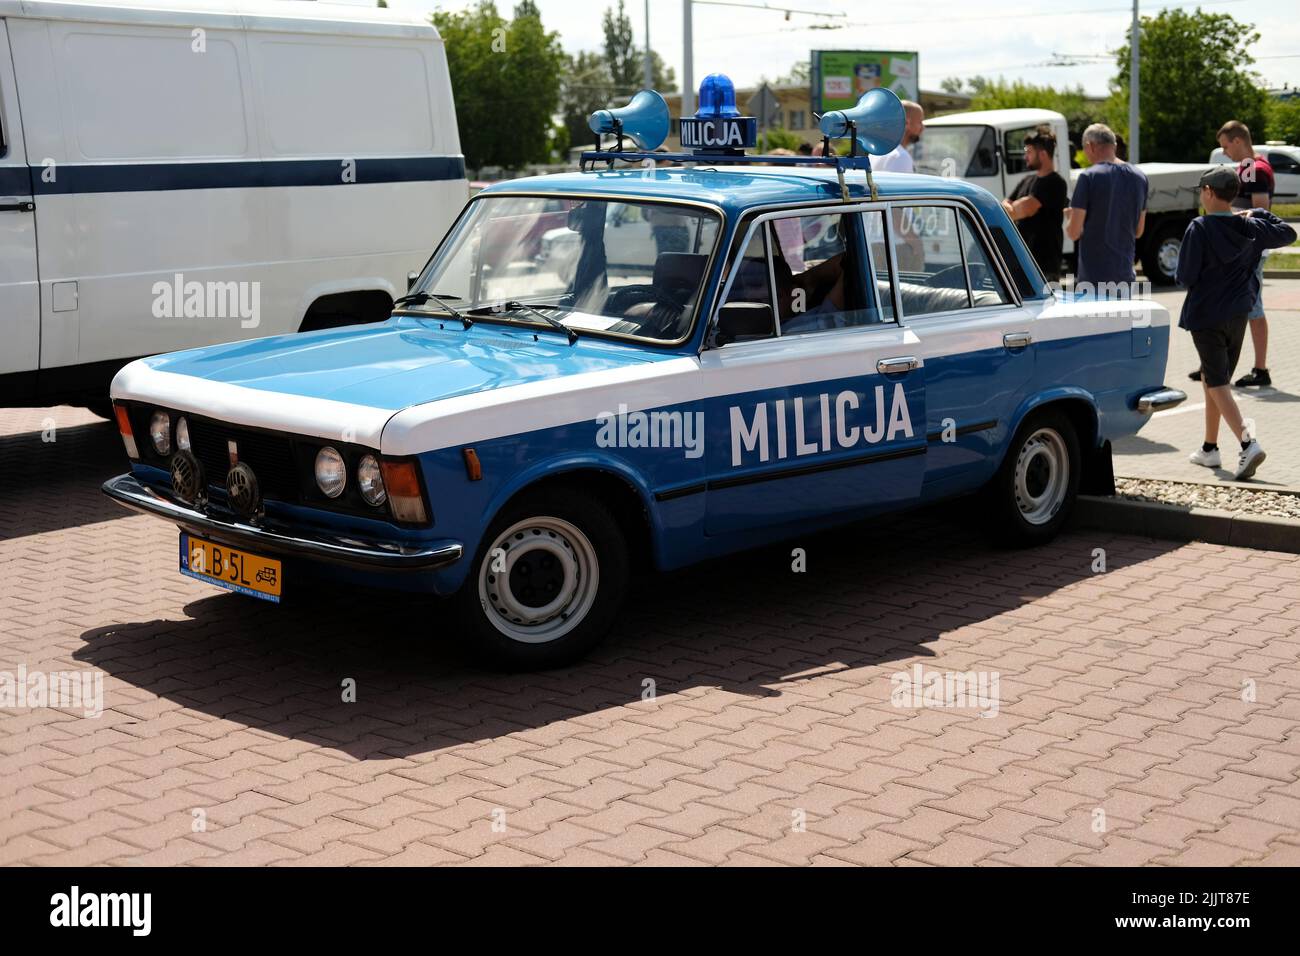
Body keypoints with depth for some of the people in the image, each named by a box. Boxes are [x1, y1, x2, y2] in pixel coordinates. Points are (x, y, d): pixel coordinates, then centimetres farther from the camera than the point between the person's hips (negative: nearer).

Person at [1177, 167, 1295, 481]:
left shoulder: (1199, 228, -13)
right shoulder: (1250, 228, 3)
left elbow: (1186, 277, -14)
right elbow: (1288, 234, 19)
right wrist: (1259, 214, 22)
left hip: (1205, 316, -6)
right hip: (1237, 315, 6)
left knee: (1217, 384, -5)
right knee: (1212, 378, 20)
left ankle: (1248, 442, -25)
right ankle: (1210, 449, 28)